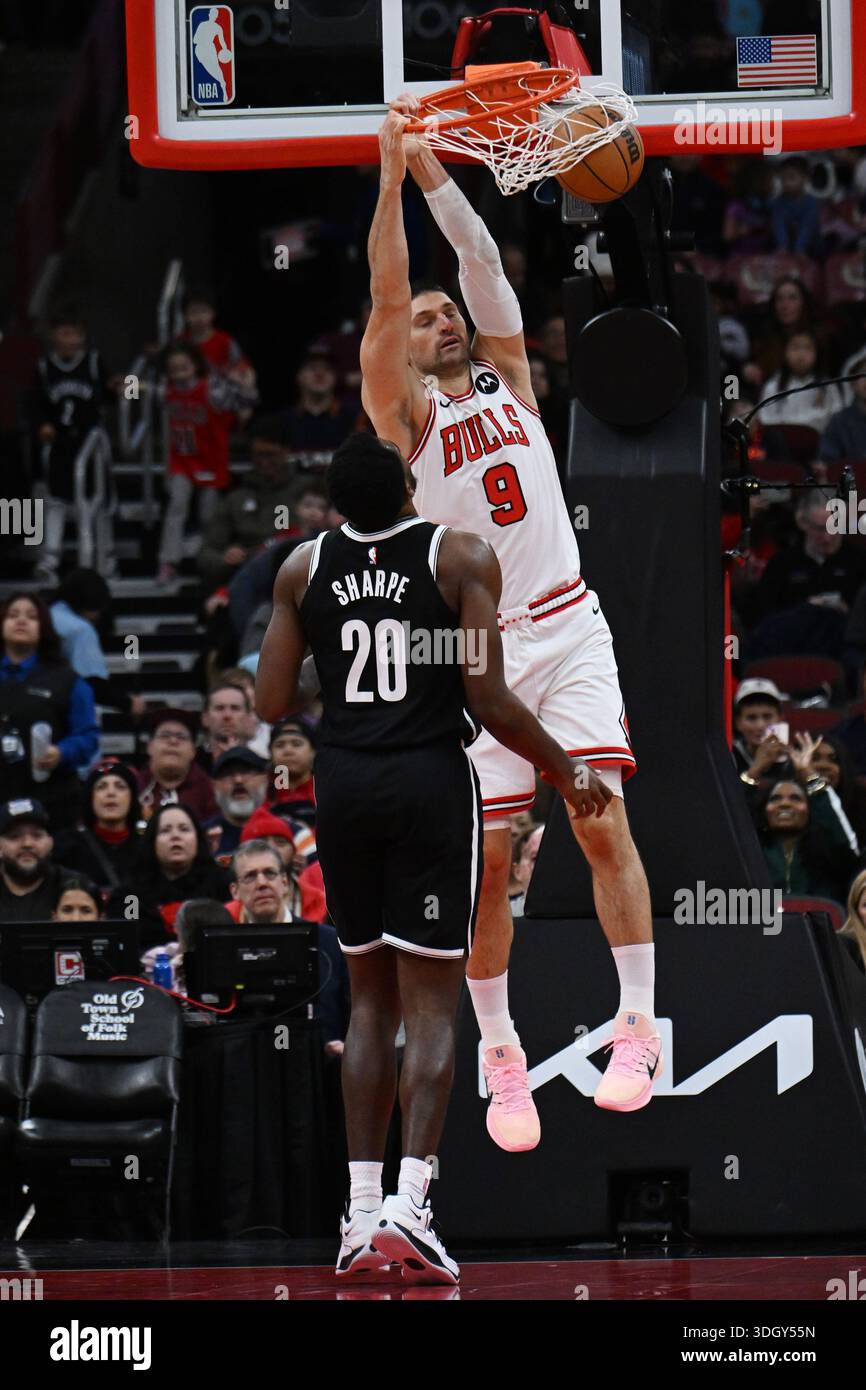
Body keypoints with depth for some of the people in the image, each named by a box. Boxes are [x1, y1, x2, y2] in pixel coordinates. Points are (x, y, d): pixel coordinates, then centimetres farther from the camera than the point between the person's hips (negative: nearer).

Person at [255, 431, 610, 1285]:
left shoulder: (303, 569, 3)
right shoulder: (462, 558, -6)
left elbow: (271, 704, 4)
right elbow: (490, 702, -10)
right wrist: (568, 773, 4)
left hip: (342, 785, 3)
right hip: (431, 782, -3)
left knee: (370, 998, 14)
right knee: (431, 1004, -1)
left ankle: (362, 1212, 10)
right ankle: (409, 1204, -15)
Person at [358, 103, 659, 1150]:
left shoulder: (509, 379, 14)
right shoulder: (405, 412, 4)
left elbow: (487, 269, 2)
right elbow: (385, 297, -9)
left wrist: (435, 174, -5)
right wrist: (393, 176, -14)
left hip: (566, 632, 2)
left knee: (603, 823, -11)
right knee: (486, 859, -2)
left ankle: (638, 1028, -8)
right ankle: (500, 1055, 9)